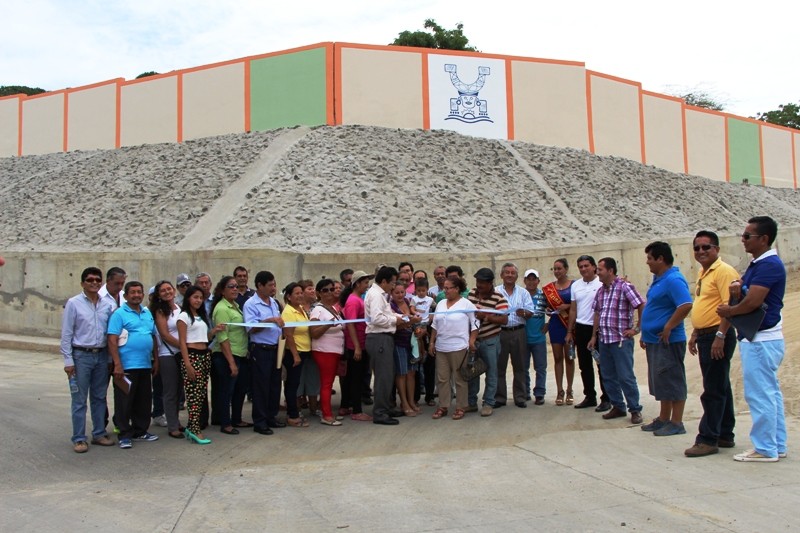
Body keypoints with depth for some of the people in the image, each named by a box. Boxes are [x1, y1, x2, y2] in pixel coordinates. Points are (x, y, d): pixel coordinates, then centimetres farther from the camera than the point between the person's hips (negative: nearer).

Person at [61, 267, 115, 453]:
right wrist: (68, 360, -8)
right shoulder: (74, 303, -4)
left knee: (99, 398, 12)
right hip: (81, 355, -4)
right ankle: (79, 439, 10)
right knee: (79, 400, 2)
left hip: (102, 355, 4)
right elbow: (66, 334, -4)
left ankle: (99, 434, 23)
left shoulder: (107, 305, 5)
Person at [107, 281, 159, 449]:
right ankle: (125, 435, 9)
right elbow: (112, 340, -12)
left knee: (144, 401, 13)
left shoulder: (148, 313, 14)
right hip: (126, 366, -7)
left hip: (145, 366, 7)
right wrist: (117, 365, -18)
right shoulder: (119, 314, -6)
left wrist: (156, 360, 16)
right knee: (125, 402, 0)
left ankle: (140, 431, 25)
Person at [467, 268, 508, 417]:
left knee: (491, 372, 5)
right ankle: (471, 402, 23)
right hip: (472, 338, 5)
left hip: (490, 341, -5)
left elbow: (504, 320, -18)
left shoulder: (499, 298, -13)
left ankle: (488, 403, 16)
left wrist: (486, 316, -26)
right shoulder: (471, 293, 3)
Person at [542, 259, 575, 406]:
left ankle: (569, 391, 14)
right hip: (555, 324, 2)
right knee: (558, 358, 3)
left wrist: (568, 306, -17)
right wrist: (548, 310, -4)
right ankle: (560, 391, 7)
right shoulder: (549, 287, 8)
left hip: (570, 324, -2)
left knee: (569, 357, 4)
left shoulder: (574, 285, -2)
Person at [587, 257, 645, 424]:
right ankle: (618, 407, 24)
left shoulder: (624, 287, -11)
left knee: (626, 377, -3)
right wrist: (594, 336, 17)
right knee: (609, 377, 12)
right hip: (603, 340, 7)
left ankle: (635, 410, 9)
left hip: (621, 340, -7)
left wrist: (637, 329, -10)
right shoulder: (601, 290, 12)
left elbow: (642, 306, -14)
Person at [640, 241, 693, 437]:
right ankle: (663, 419, 27)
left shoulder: (673, 280, -18)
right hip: (654, 341, 10)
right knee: (661, 382, 17)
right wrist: (646, 333, 20)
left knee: (673, 382, -1)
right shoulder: (658, 278, 14)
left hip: (667, 341, -10)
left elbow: (686, 305, -30)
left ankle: (676, 423, 8)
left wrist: (668, 328, -24)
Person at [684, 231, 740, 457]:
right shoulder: (702, 273, 16)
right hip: (705, 336, 10)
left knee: (713, 390, -6)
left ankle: (708, 440, -1)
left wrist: (720, 336, -25)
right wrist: (695, 334, 20)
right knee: (720, 388, 15)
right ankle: (724, 436, 24)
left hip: (717, 336, -10)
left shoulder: (724, 271, -13)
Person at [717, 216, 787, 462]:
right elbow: (743, 294, 17)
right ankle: (777, 446, 23)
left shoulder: (769, 265, -17)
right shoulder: (757, 264, 16)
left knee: (759, 394, -5)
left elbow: (752, 302, -24)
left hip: (761, 340, -11)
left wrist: (728, 311, -7)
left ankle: (765, 449, 3)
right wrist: (737, 288, -6)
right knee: (771, 393, 14)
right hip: (758, 338, 11)